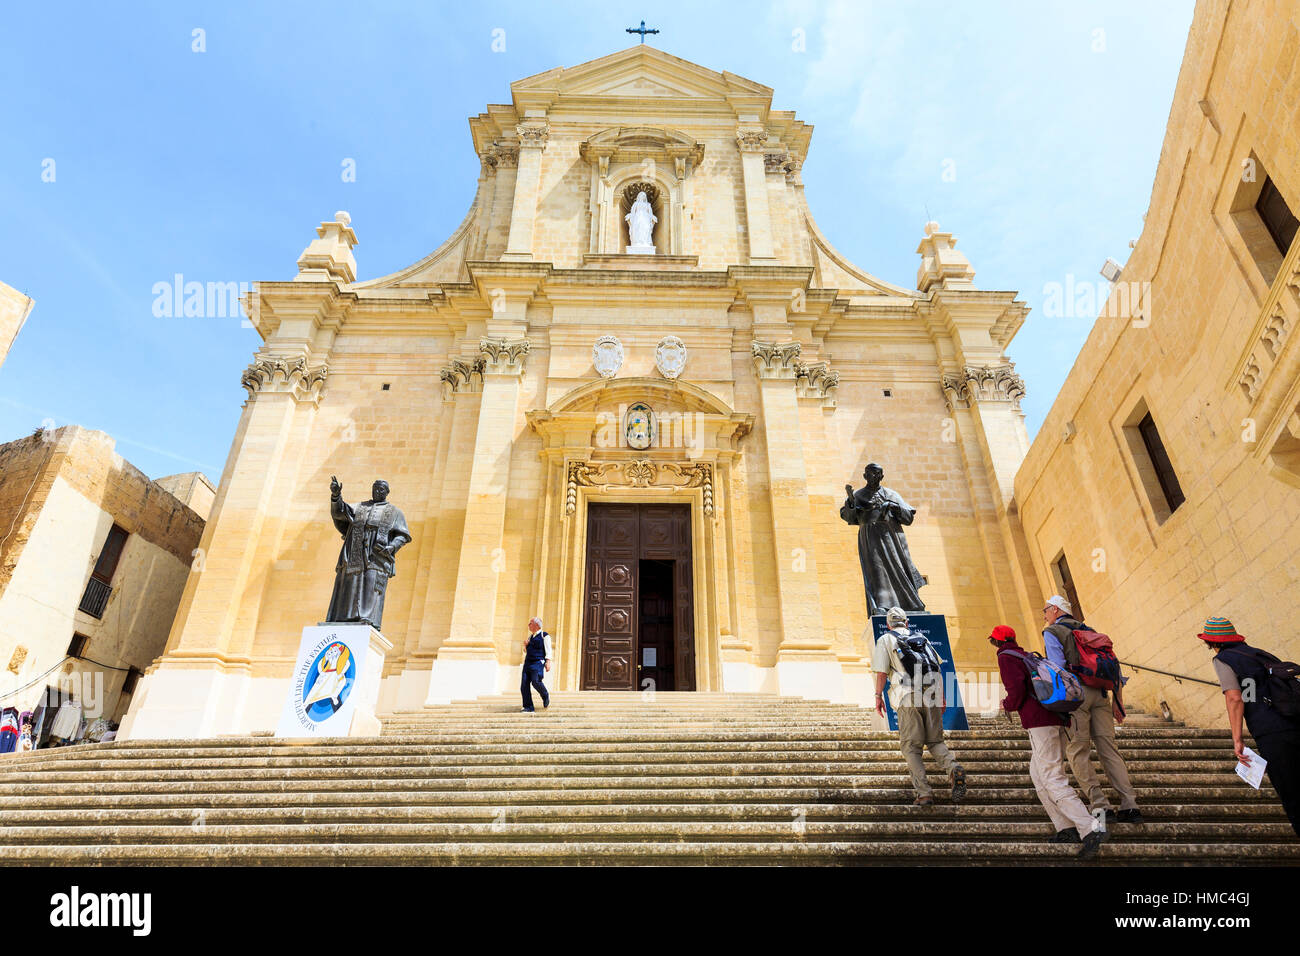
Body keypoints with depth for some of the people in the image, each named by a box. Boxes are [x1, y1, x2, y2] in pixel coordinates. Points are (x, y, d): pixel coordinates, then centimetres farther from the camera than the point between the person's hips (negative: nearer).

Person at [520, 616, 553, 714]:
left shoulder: (544, 636, 1)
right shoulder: (530, 636, 22)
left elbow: (548, 650, -6)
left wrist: (548, 662, -17)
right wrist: (525, 646, 10)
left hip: (538, 662, -7)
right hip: (528, 662, 7)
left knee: (536, 681, -23)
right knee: (524, 685, -5)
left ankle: (546, 697, 6)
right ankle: (528, 707, -1)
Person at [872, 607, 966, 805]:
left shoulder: (885, 640, 8)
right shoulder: (921, 637, 21)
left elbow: (882, 671, -2)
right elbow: (937, 667, 16)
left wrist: (878, 696, 3)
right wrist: (942, 695, 18)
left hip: (908, 699, -4)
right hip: (932, 695, 4)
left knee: (911, 747, 4)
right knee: (935, 742, 14)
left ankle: (925, 793, -6)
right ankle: (953, 768, -14)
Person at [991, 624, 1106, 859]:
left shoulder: (1006, 657, -4)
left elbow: (1017, 688, -15)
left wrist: (1008, 704, 2)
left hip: (1038, 721, -10)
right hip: (1054, 718, 10)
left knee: (1052, 779, -11)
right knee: (1037, 775, 14)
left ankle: (1091, 830, -19)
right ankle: (1067, 829, 10)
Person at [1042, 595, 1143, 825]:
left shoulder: (1051, 633, 2)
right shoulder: (1087, 630, 22)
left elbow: (1058, 669, -11)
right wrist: (1118, 700, 17)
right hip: (1100, 693, 6)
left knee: (1078, 752, 0)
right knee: (1108, 748, 7)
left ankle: (1101, 806, -4)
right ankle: (1130, 806, 3)